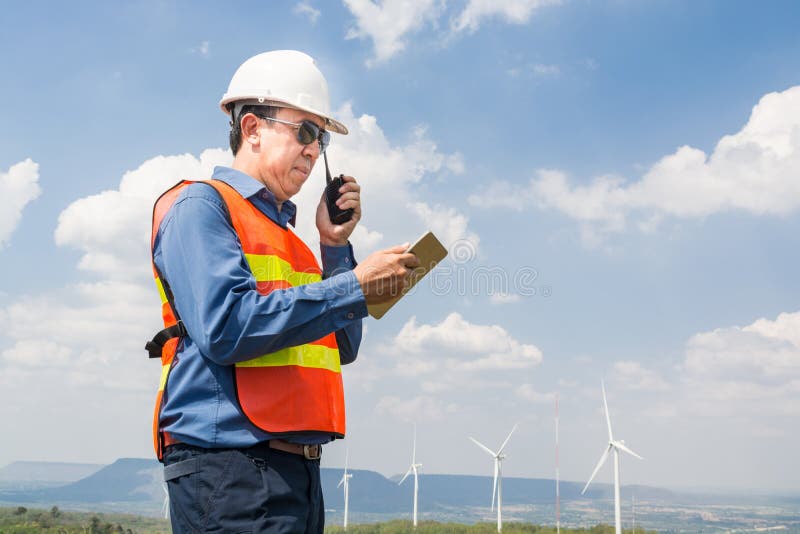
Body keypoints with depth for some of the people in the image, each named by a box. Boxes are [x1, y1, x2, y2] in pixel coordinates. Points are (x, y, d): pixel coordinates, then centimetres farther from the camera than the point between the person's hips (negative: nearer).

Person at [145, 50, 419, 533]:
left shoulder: (282, 231, 20)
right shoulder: (202, 205, -3)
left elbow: (342, 348, 16)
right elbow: (225, 327, -20)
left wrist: (336, 245, 8)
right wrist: (355, 288, -17)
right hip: (230, 464, -8)